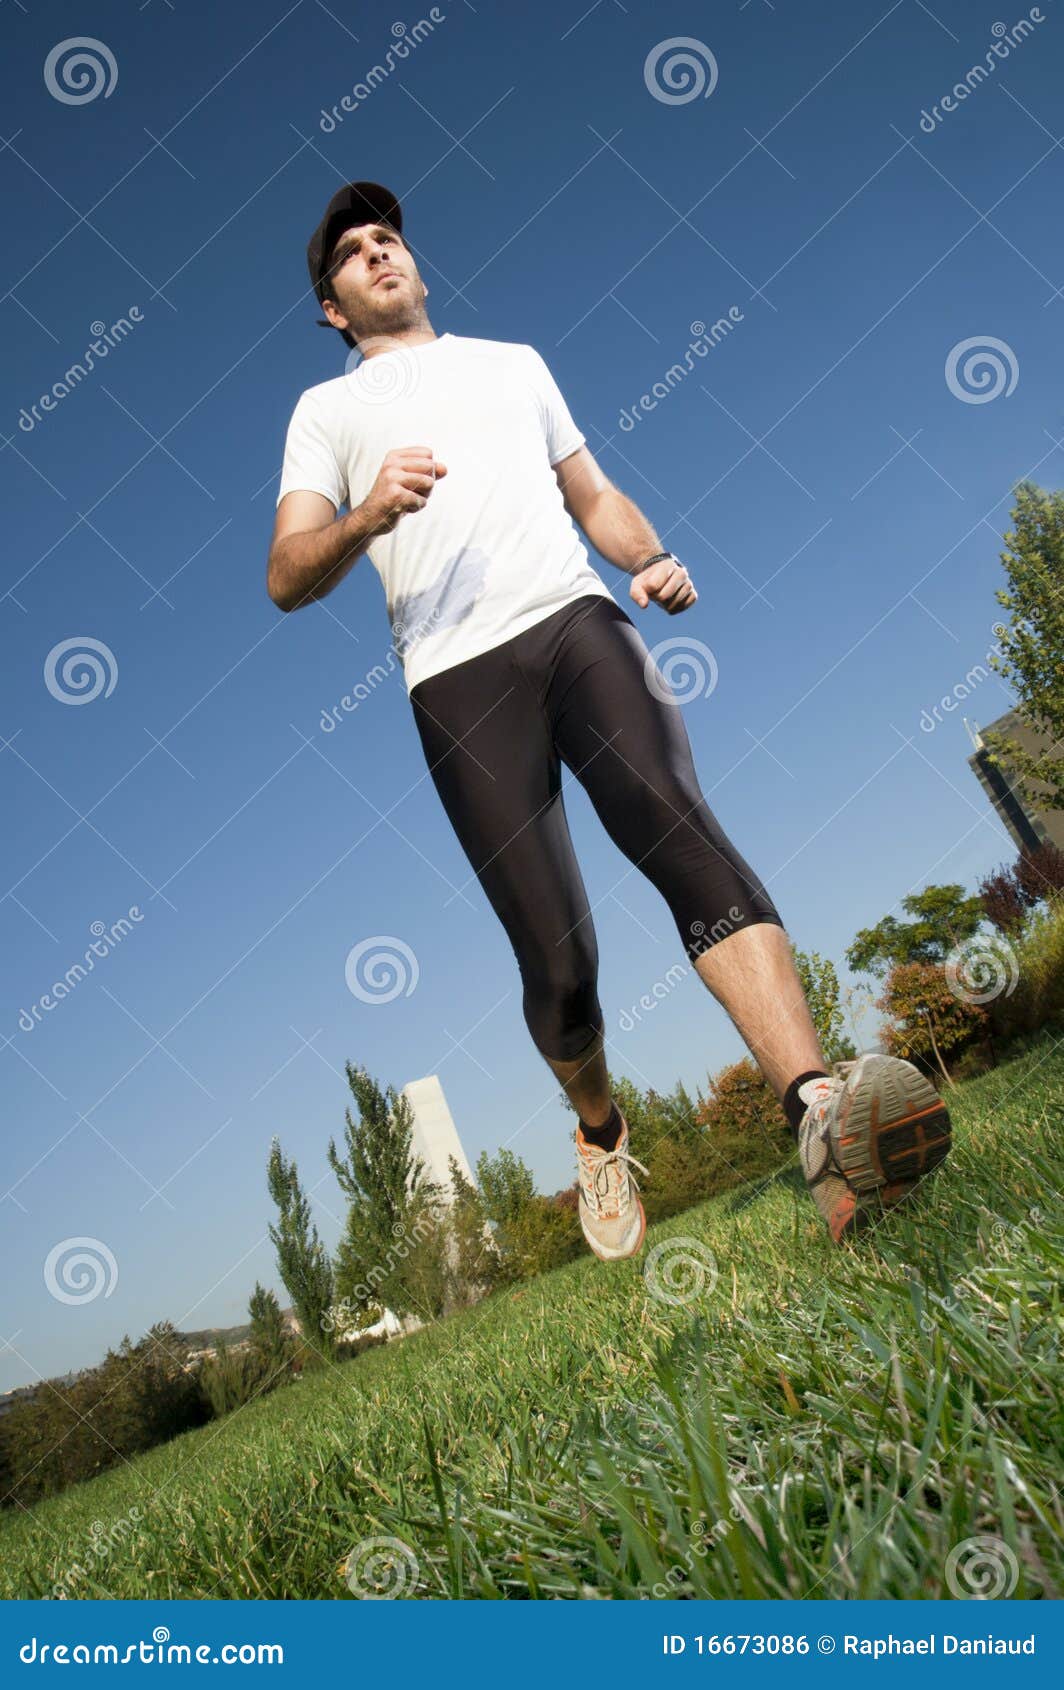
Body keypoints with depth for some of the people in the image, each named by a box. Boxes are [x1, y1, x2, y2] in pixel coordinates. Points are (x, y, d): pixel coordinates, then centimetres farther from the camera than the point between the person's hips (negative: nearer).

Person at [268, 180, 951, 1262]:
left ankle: (818, 1108, -41)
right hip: (456, 676, -1)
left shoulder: (513, 360, 32)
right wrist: (366, 518, -11)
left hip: (576, 619, 2)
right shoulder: (325, 409, 23)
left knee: (679, 833, -28)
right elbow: (286, 580, 10)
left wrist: (653, 561, 8)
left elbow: (594, 494, 30)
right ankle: (600, 1135, 17)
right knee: (556, 959, -11)